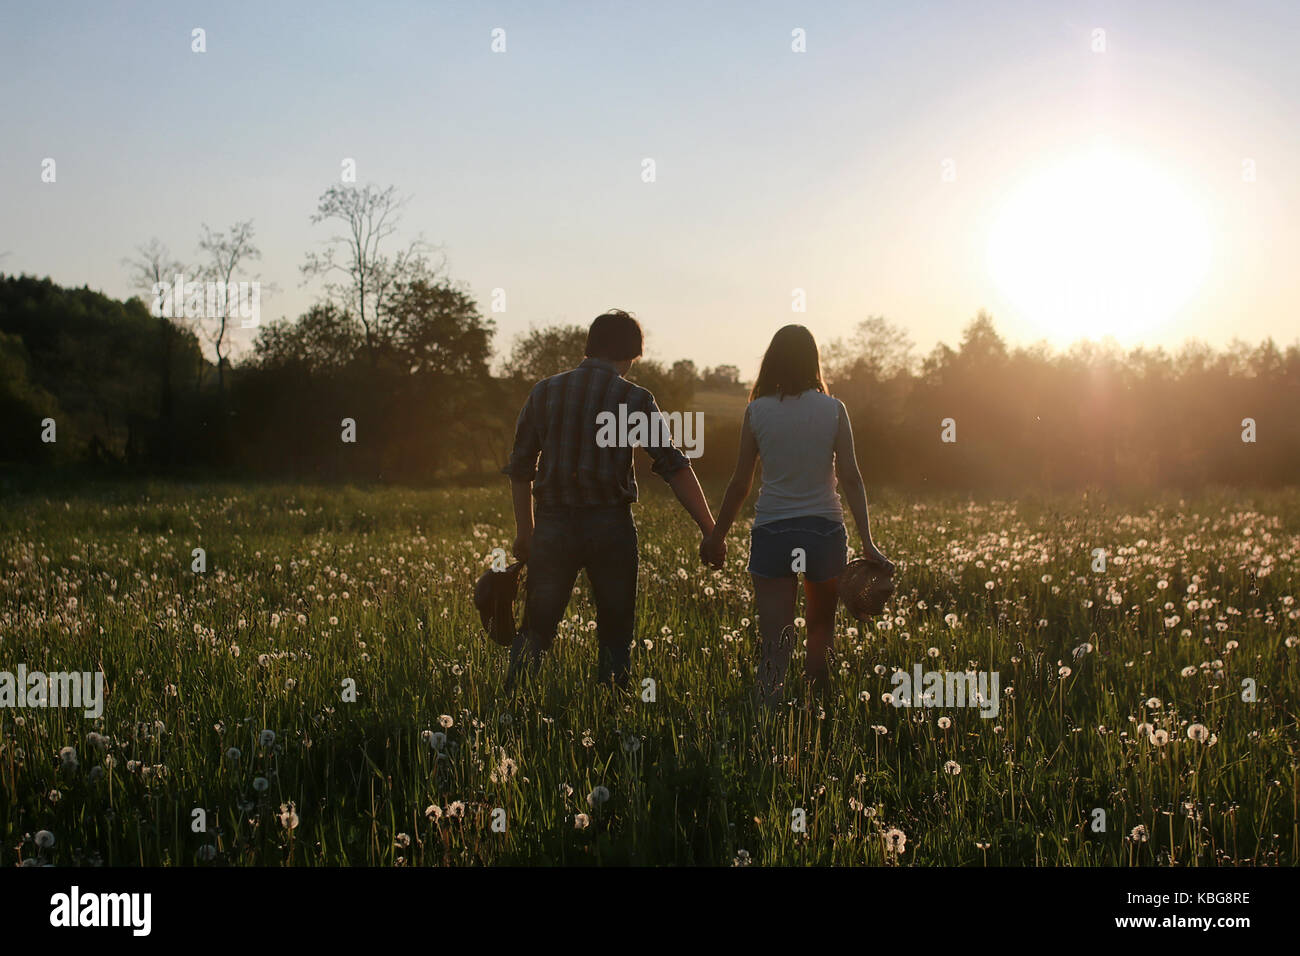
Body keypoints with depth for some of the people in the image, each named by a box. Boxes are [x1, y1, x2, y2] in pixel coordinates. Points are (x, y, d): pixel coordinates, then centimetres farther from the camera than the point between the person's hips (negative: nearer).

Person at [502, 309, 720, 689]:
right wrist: (710, 530, -6)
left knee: (535, 630, 8)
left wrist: (525, 532, 22)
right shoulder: (634, 399, -1)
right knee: (615, 636, 10)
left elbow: (520, 469, 11)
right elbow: (675, 467, -7)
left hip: (553, 525, 2)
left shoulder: (544, 392, 7)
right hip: (610, 526, -2)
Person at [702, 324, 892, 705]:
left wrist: (716, 536, 12)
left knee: (776, 642, -2)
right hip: (825, 530, 1)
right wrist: (867, 542, -6)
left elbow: (740, 484, 0)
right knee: (821, 625, 21)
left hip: (772, 531, -1)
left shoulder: (757, 412, -2)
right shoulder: (833, 410, -2)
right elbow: (850, 477, -6)